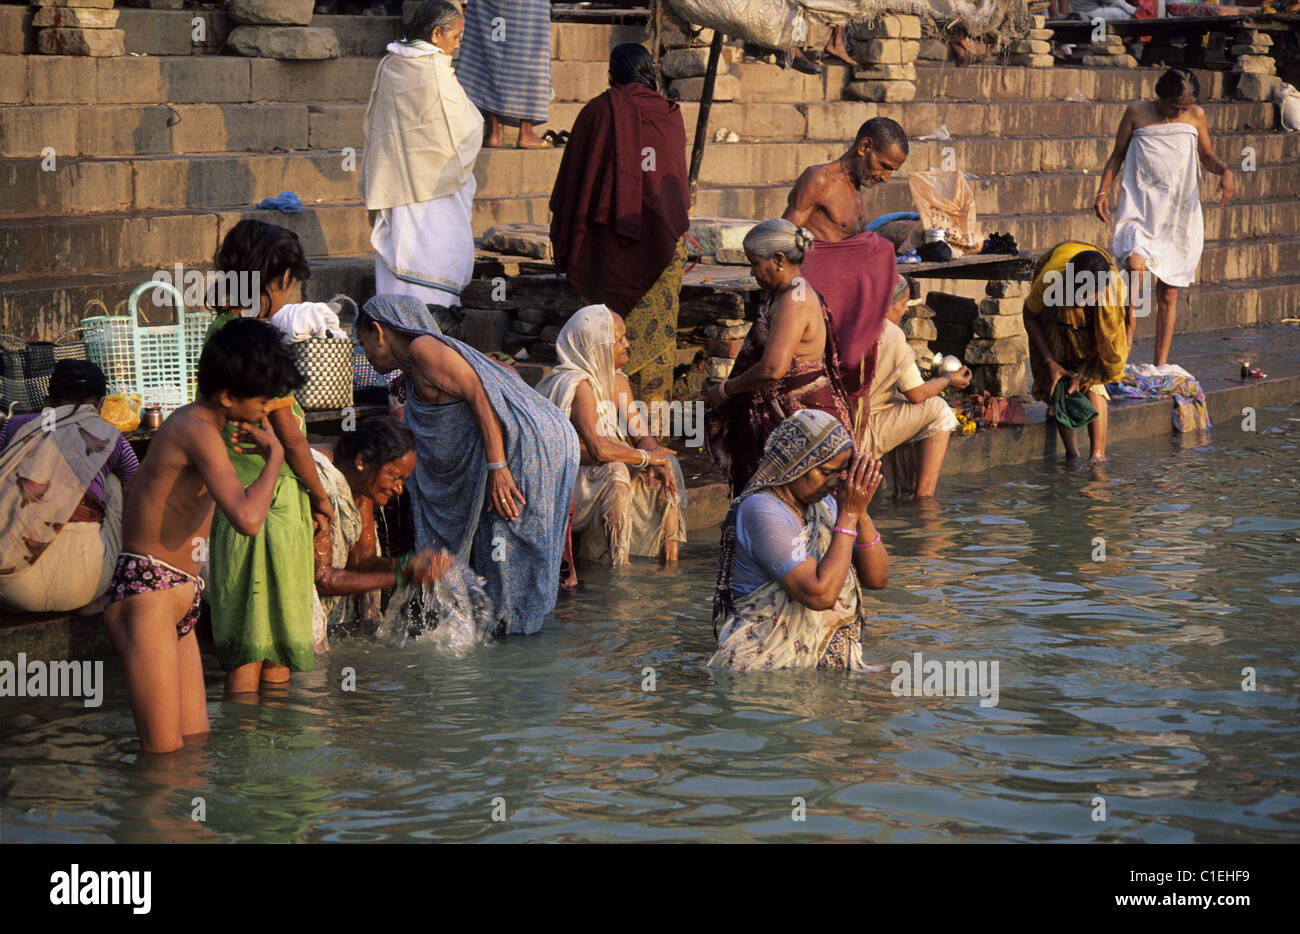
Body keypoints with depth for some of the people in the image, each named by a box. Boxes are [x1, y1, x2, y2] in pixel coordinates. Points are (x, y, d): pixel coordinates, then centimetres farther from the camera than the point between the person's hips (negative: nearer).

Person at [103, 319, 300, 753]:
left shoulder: (189, 420, 15)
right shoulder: (199, 432, -17)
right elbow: (248, 518, -30)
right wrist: (274, 455, -14)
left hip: (179, 600, 11)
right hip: (147, 593, -11)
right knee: (165, 753, -13)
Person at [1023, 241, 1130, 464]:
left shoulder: (1114, 284, -38)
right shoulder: (1049, 280, -41)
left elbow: (1103, 335, -19)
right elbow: (1030, 316, -18)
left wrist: (1082, 372, -24)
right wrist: (1049, 361, -21)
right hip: (1054, 312, 0)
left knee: (1093, 380, -14)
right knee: (1057, 380, -9)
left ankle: (1098, 454, -19)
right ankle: (1071, 452, 0)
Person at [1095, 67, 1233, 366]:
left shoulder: (1196, 117, 8)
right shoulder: (1137, 113, 2)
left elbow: (1207, 157, 20)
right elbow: (1117, 155, 11)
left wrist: (1225, 171, -1)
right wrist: (1102, 192, -2)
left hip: (1179, 214, 3)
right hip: (1140, 207, -3)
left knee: (1168, 295, 4)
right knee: (1136, 265, -27)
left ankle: (1160, 367, 13)